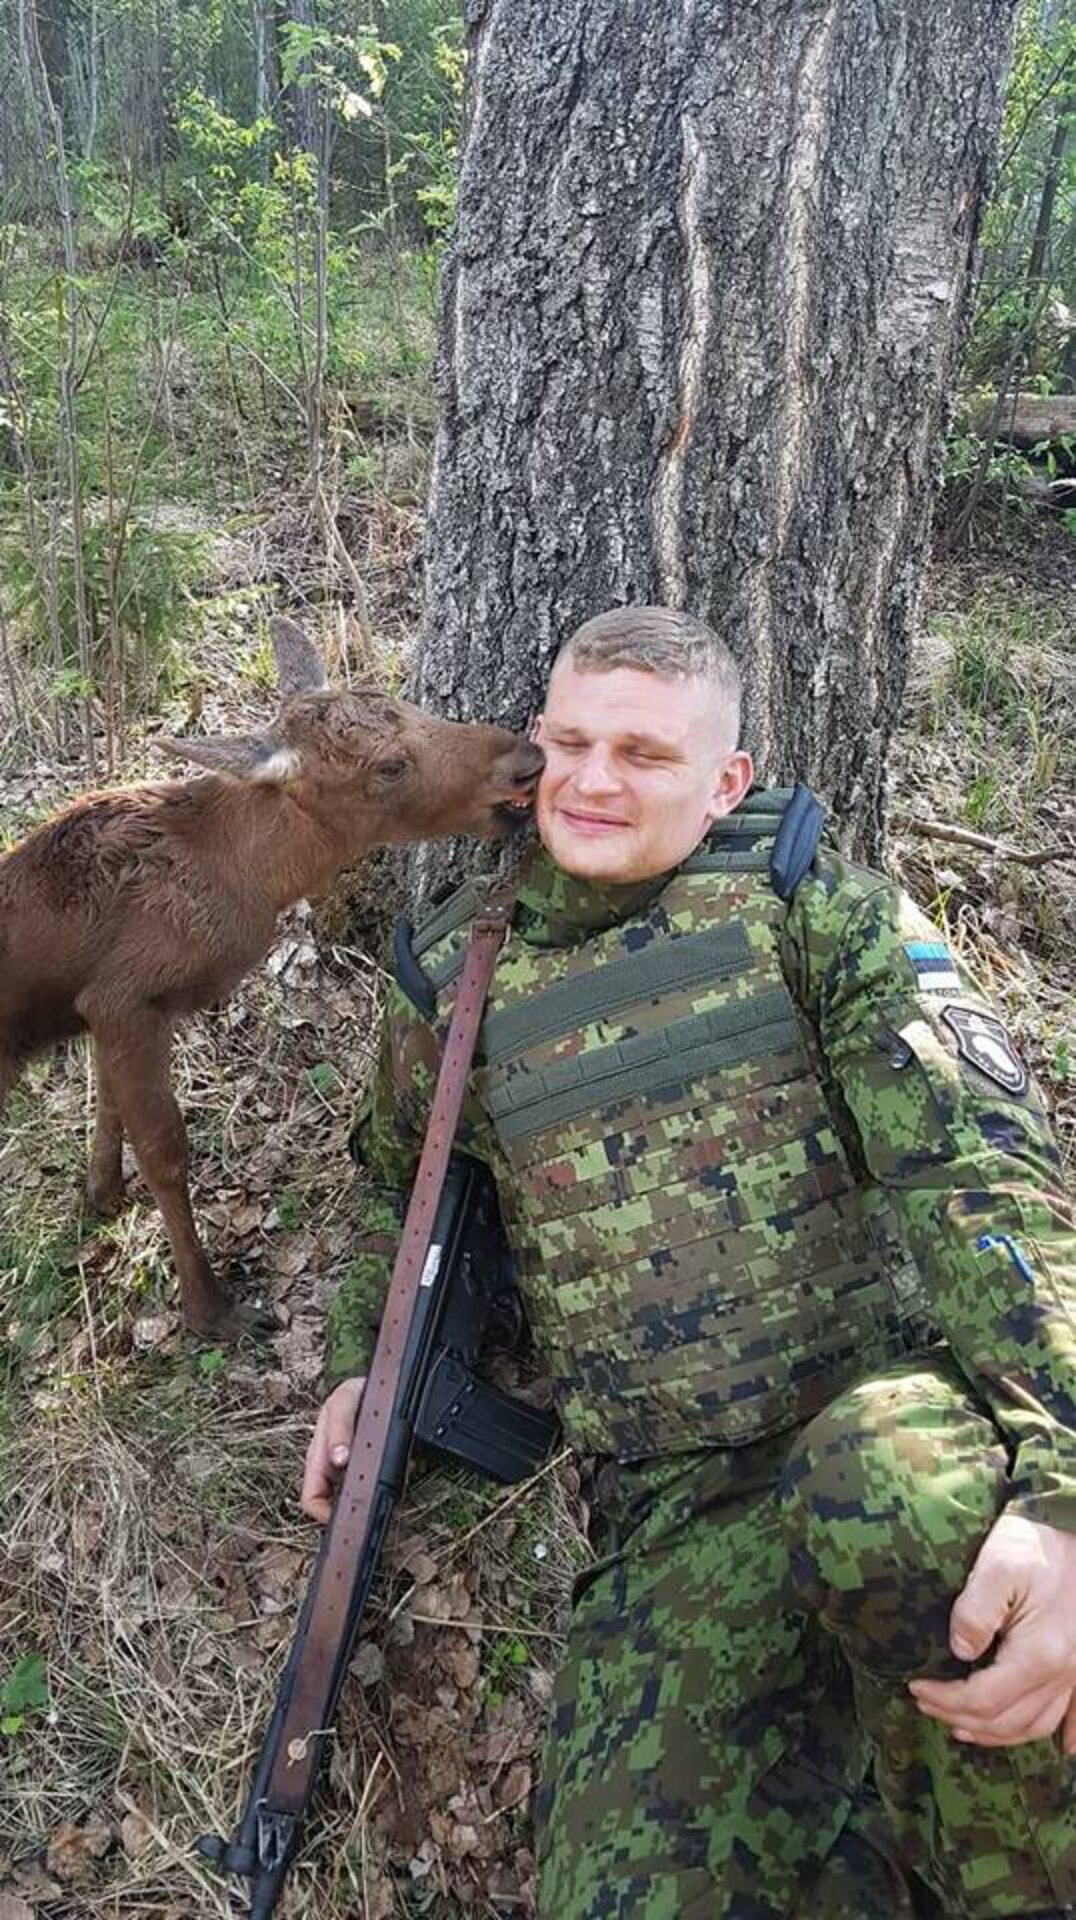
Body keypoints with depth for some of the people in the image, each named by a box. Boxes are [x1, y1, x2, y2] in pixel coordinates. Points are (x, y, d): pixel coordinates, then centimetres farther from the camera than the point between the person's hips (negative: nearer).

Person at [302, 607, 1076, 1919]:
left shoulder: (806, 903, 1)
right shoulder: (458, 977, 11)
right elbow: (401, 1174, 32)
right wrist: (358, 1358, 17)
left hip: (896, 1405, -2)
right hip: (684, 1506, 3)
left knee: (884, 1491, -37)